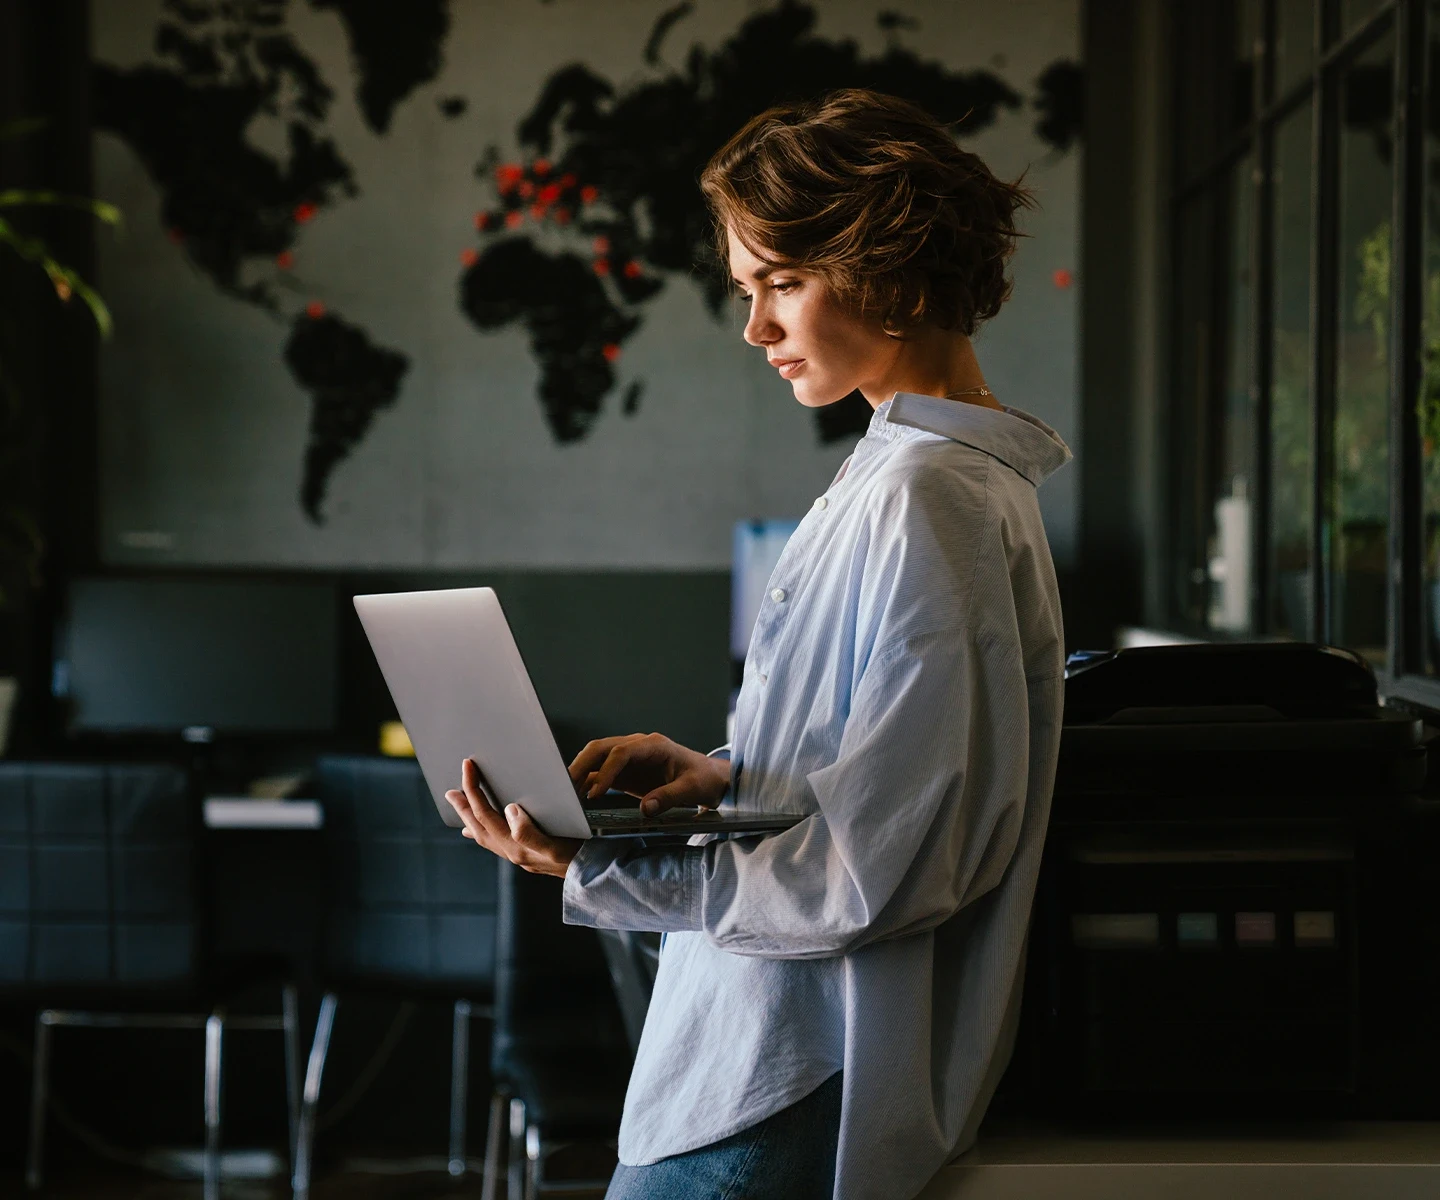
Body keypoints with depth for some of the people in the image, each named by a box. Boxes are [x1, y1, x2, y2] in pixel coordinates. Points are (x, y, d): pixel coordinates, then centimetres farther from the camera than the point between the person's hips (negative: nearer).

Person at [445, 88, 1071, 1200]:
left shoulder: (927, 503, -19)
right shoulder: (911, 468, 13)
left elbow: (876, 876, -21)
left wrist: (598, 869, -20)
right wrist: (721, 776, 6)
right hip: (780, 1058, 9)